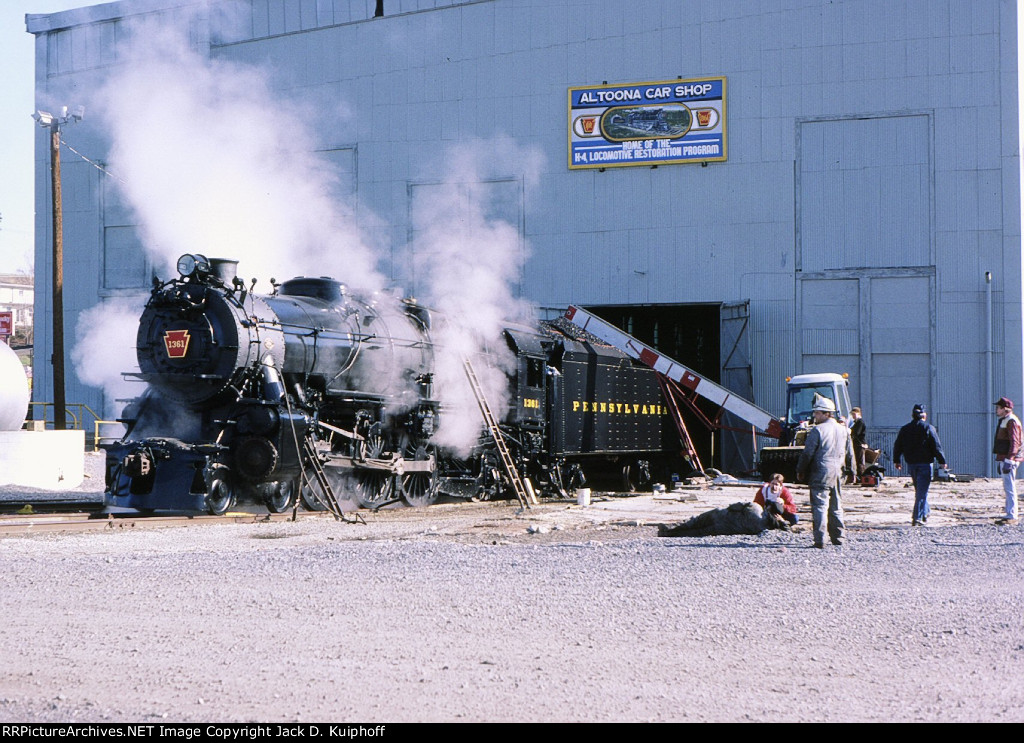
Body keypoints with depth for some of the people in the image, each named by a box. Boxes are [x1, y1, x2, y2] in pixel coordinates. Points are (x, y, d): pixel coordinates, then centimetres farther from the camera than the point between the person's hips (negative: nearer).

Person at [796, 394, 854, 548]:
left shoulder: (817, 430, -11)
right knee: (836, 507, 16)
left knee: (820, 505, -6)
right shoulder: (844, 430, 10)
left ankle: (820, 540, -11)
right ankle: (838, 537, 20)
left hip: (820, 473, -6)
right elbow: (850, 454, 16)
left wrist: (800, 471, 0)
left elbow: (807, 453, -11)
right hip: (837, 473, 6)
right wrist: (850, 471, 25)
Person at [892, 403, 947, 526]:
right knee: (922, 492, -5)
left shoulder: (904, 430, 6)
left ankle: (925, 512, 29)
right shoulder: (929, 428, -7)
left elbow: (897, 447, 11)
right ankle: (918, 518, -12)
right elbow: (937, 447, -9)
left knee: (919, 490, 20)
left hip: (911, 464, 5)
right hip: (925, 464, -5)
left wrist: (897, 461, 21)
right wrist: (942, 461, -3)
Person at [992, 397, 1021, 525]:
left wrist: (1008, 461, -25)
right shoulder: (1004, 421, 19)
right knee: (1007, 488, 12)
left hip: (1009, 460, -11)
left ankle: (1012, 516, -12)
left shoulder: (1012, 421, -13)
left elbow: (1014, 443, -20)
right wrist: (999, 461, 26)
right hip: (1003, 459, 11)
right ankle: (1009, 515, 16)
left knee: (1010, 488, -11)